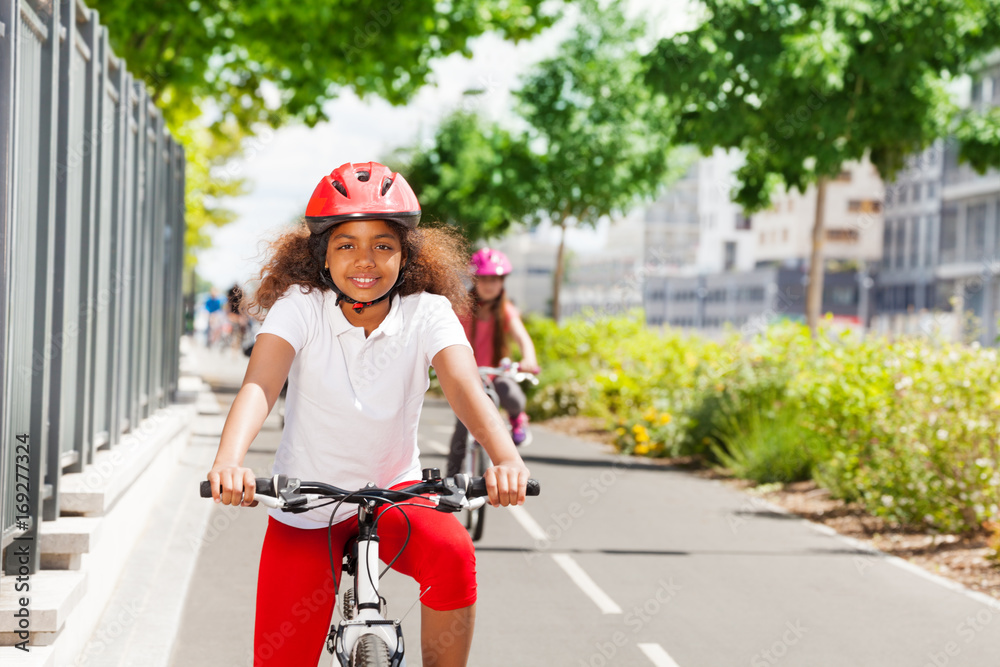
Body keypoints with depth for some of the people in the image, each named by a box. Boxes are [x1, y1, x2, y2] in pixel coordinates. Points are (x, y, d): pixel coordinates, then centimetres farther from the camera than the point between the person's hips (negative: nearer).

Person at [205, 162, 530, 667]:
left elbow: (464, 387, -28)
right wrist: (228, 460, -48)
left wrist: (507, 458, -48)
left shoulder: (427, 313, -12)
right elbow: (259, 385, -28)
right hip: (306, 508, 0)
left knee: (453, 554, -32)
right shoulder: (300, 306, -13)